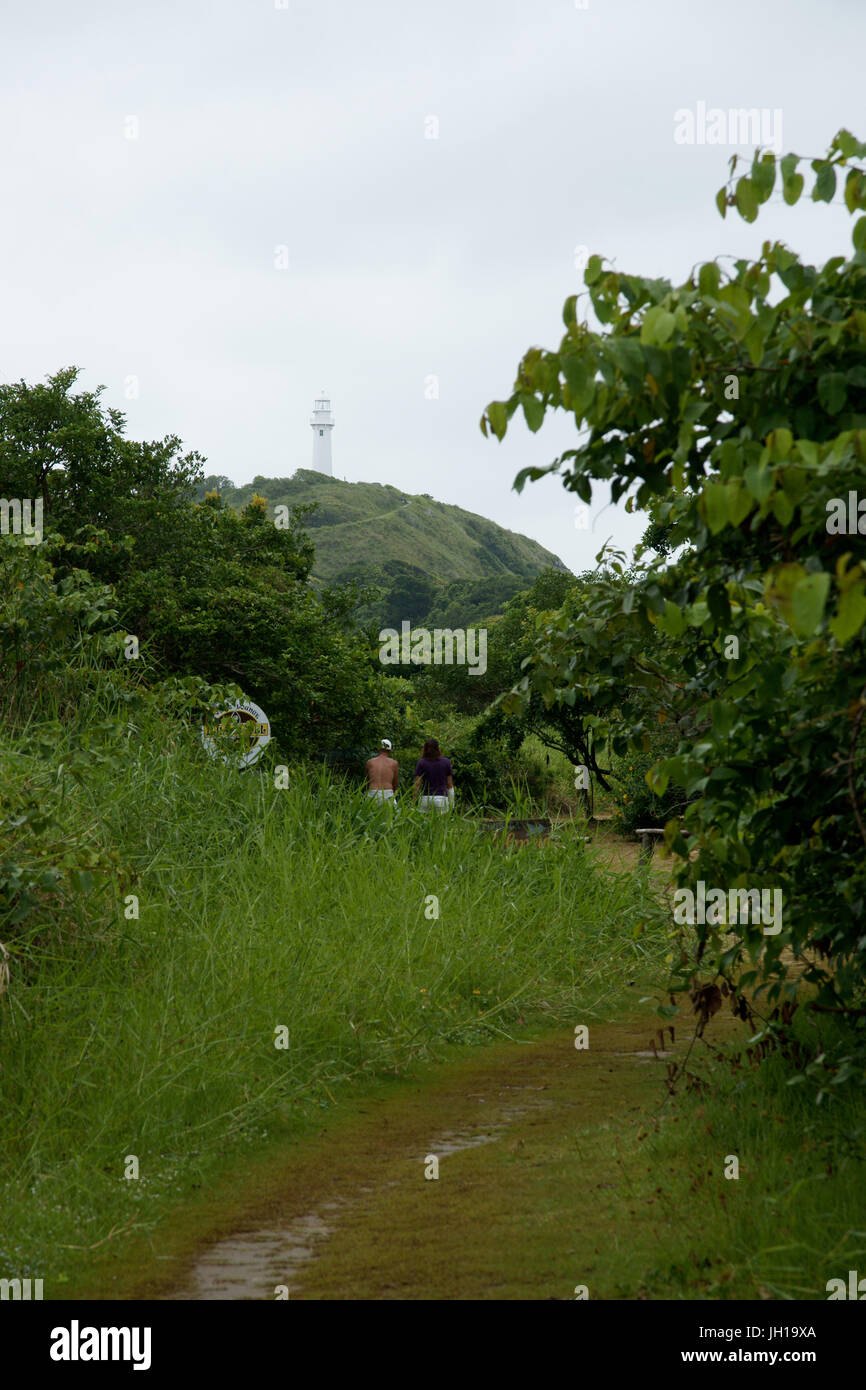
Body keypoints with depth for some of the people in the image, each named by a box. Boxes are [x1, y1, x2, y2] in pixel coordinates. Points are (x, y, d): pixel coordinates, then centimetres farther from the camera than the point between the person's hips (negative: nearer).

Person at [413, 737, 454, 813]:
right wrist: (451, 803, 11)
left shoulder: (421, 763, 0)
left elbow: (417, 784, -3)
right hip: (442, 799, 0)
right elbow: (450, 784, 6)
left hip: (426, 799, 0)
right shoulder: (446, 762, 4)